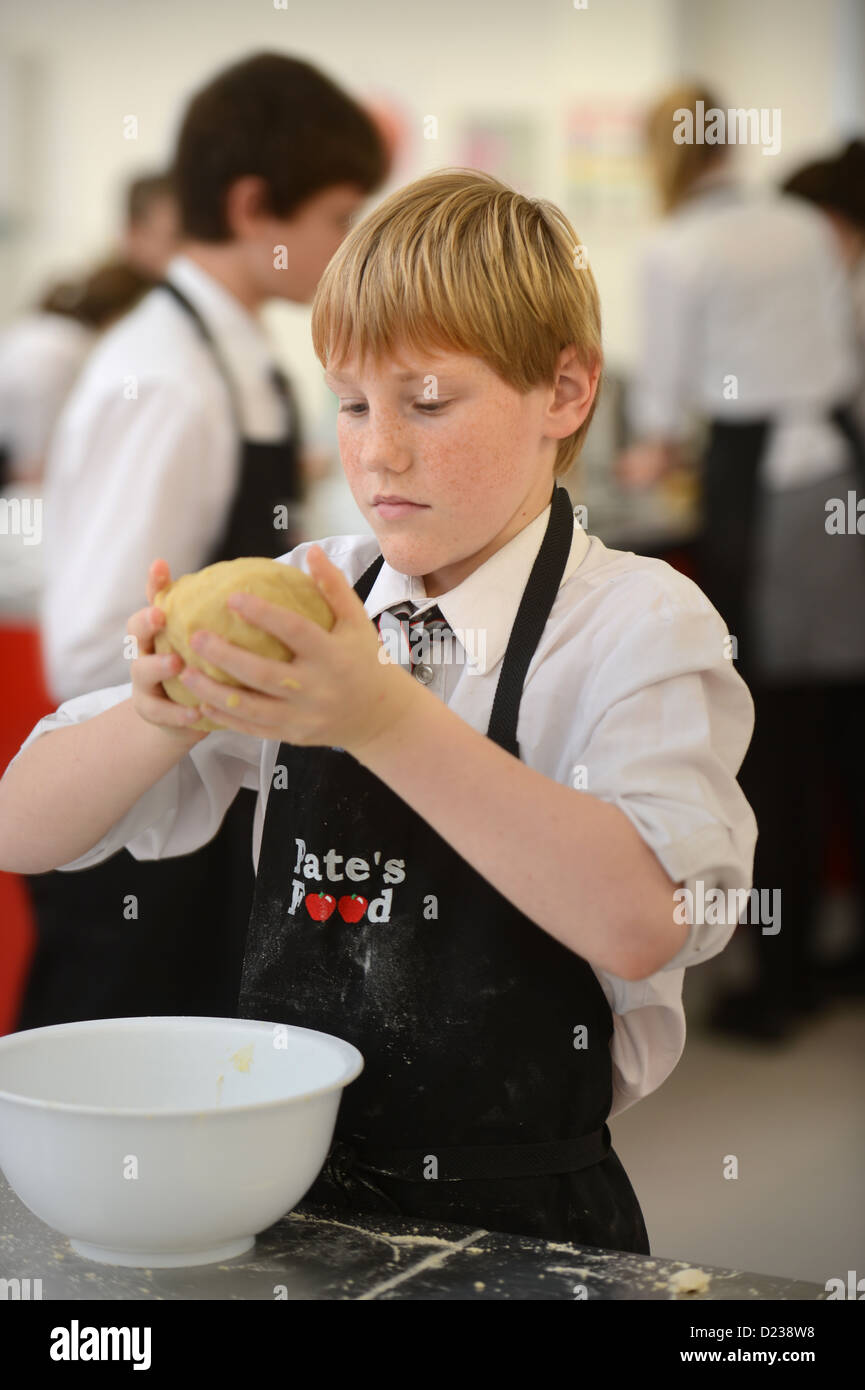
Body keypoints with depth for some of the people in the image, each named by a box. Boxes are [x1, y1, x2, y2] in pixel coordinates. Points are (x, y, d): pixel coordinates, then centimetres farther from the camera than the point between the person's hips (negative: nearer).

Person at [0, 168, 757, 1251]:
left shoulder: (642, 624, -5)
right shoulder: (301, 600, 7)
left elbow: (642, 923, -23)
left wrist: (385, 716, -30)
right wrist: (163, 718, -16)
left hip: (525, 1228, -3)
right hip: (289, 1196, 3)